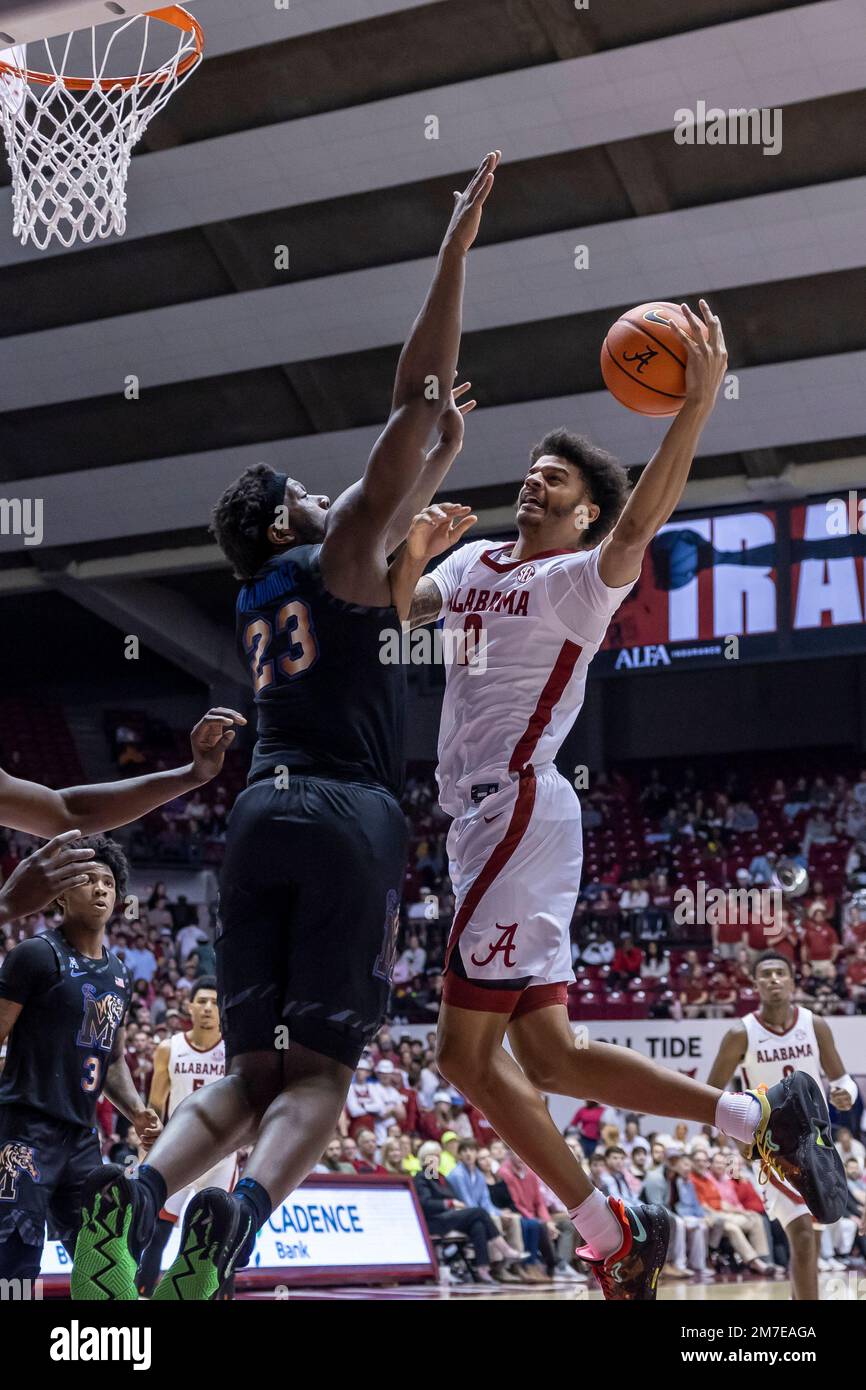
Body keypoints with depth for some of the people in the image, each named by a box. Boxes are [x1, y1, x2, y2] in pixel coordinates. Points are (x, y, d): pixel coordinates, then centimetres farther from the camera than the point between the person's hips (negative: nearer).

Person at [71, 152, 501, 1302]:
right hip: (347, 817, -6)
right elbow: (415, 397, 4)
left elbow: (399, 525, 40)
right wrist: (457, 245, 8)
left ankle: (141, 1188, -20)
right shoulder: (336, 554, 7)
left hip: (261, 815, 6)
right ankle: (241, 1212, -32)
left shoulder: (257, 600, 24)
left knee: (250, 1065, 5)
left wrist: (448, 452, 46)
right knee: (321, 1068, -7)